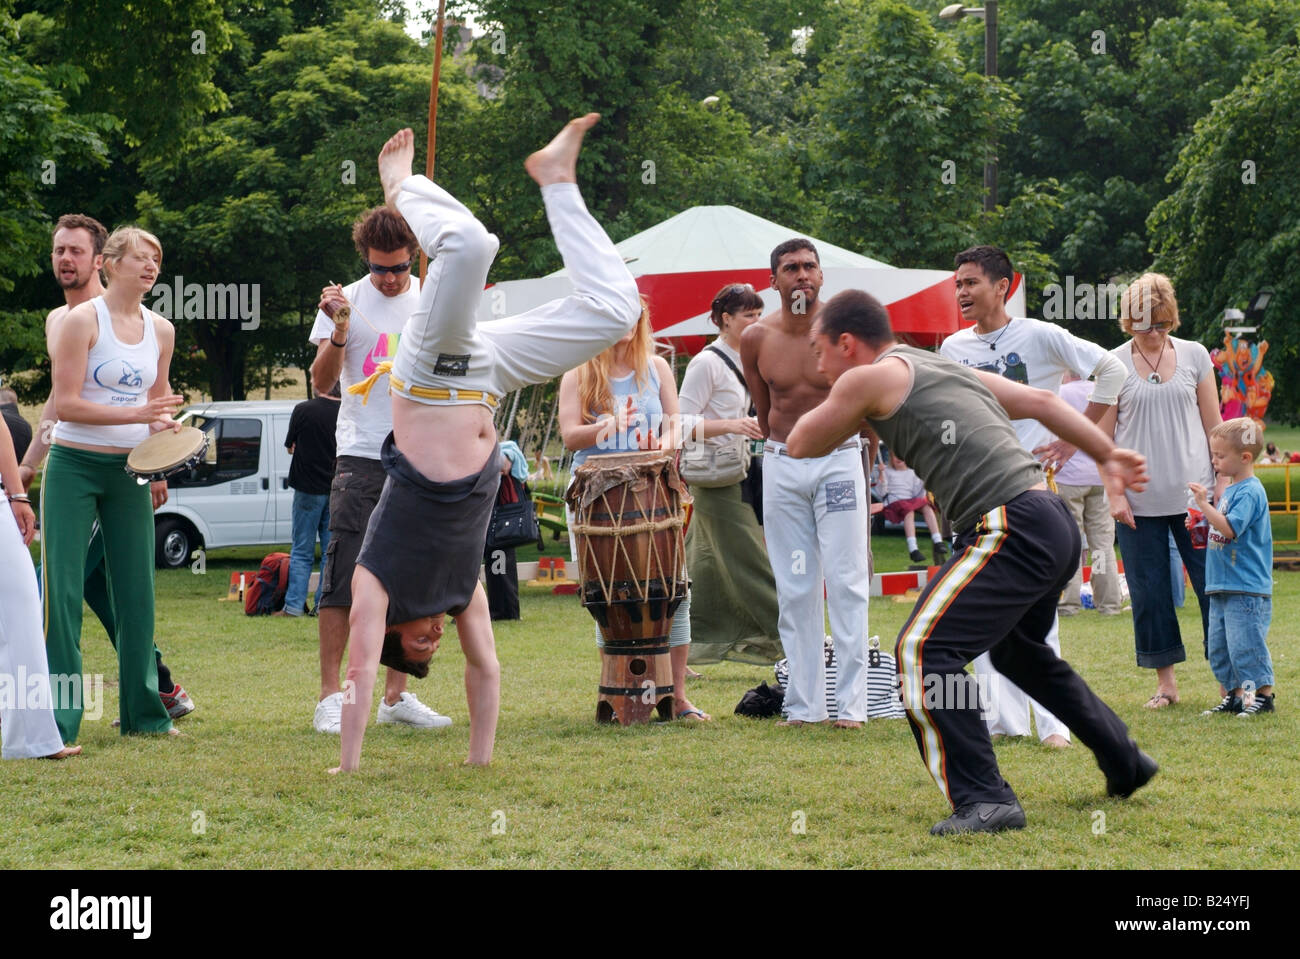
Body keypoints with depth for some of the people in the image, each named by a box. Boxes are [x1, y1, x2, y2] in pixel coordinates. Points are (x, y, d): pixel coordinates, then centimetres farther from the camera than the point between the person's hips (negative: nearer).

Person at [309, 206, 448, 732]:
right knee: (343, 575, -8)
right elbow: (321, 383, -3)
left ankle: (396, 695, 13)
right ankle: (331, 695, -4)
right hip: (360, 456, -3)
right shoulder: (346, 301, 2)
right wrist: (340, 332, -18)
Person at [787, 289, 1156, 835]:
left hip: (1012, 530, -9)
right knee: (1018, 651, 31)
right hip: (1055, 523, 10)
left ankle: (983, 799, -21)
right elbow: (1042, 402, 27)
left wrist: (857, 415, 30)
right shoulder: (953, 371, 23)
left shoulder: (871, 378, -1)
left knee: (923, 650, -15)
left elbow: (800, 446, 12)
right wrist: (1108, 456, 35)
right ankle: (1125, 763, 43)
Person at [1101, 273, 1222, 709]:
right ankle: (1165, 681, 13)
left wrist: (1222, 484, 4)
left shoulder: (1194, 355, 5)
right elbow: (1103, 437, 3)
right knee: (1149, 593, 3)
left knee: (1214, 584, -1)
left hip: (1195, 494, 0)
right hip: (1139, 502, 0)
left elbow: (1213, 425, 9)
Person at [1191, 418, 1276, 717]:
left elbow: (1230, 528, -25)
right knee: (1219, 647, 12)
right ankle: (1233, 696, 19)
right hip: (1222, 586, 10)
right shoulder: (1230, 489, 15)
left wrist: (1204, 504, -25)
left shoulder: (1250, 492, -14)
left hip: (1247, 589, -10)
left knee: (1245, 645, -7)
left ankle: (1263, 694, 2)